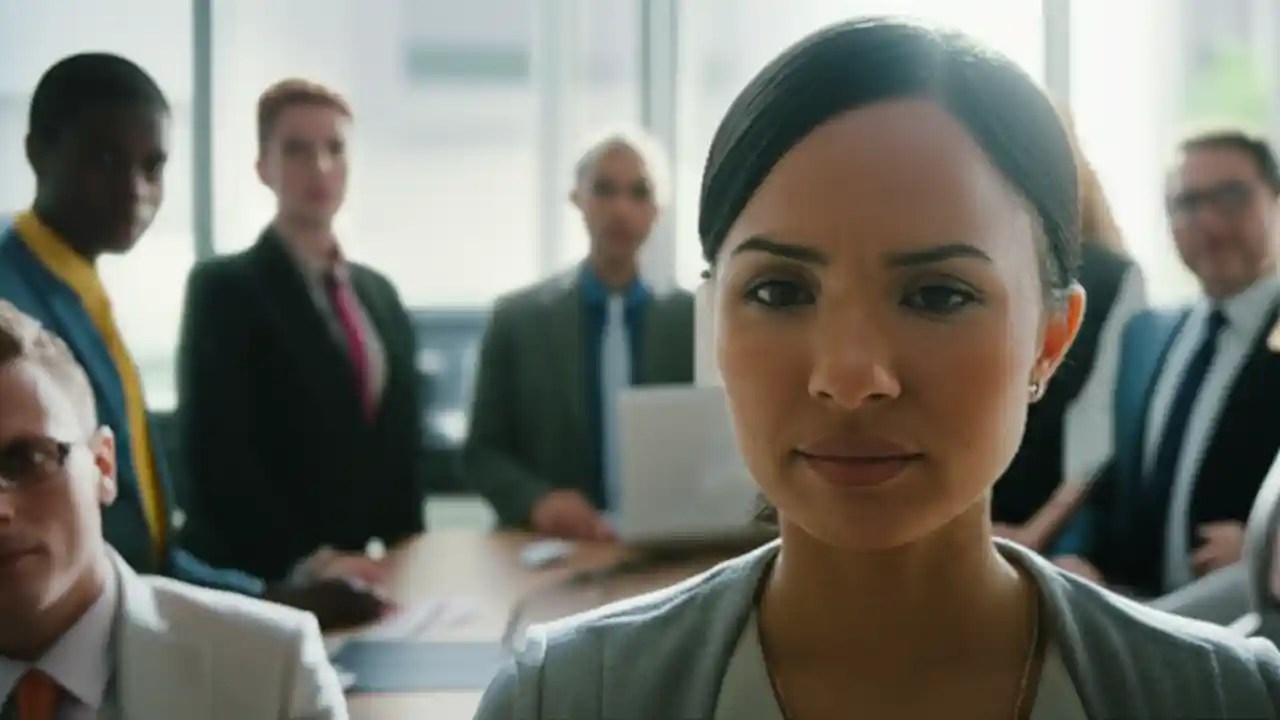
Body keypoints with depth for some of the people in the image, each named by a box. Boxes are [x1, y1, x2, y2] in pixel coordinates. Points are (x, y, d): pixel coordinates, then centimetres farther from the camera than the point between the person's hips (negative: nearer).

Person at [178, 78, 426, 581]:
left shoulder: (380, 294, 12)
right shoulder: (223, 287, -6)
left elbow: (401, 443, 13)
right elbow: (218, 454, -14)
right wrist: (301, 564, -19)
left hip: (370, 567, 5)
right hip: (264, 575, -5)